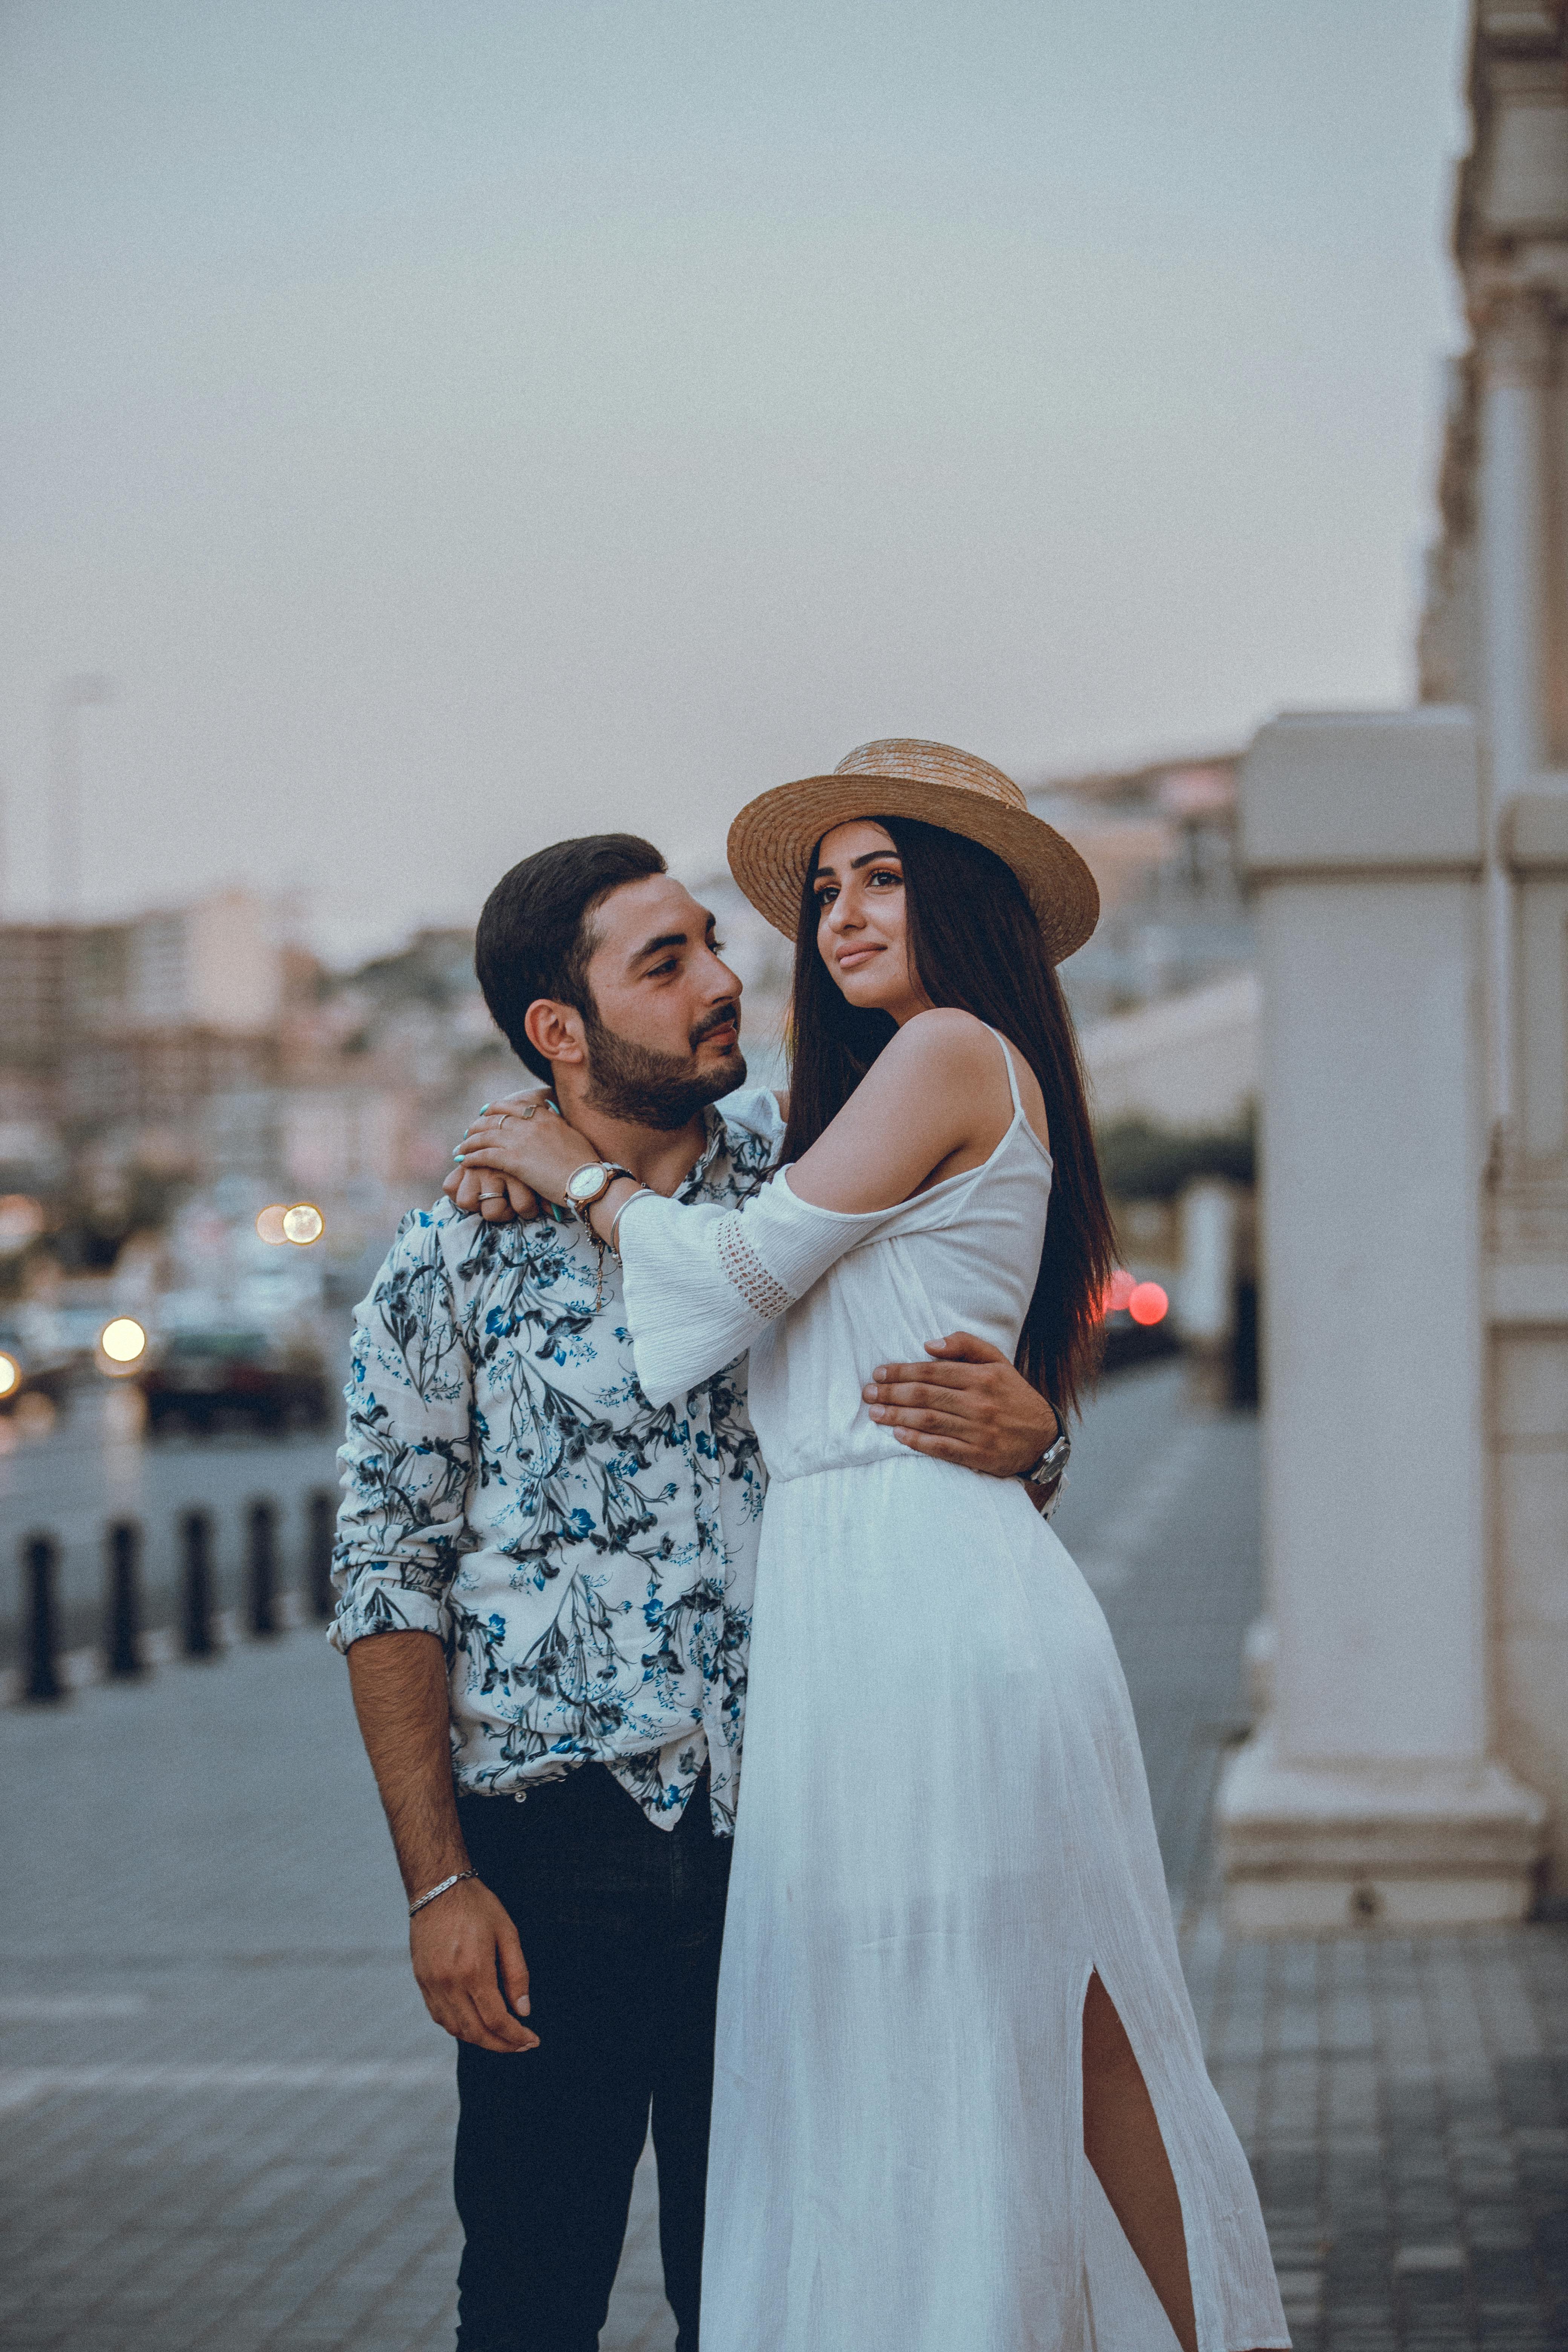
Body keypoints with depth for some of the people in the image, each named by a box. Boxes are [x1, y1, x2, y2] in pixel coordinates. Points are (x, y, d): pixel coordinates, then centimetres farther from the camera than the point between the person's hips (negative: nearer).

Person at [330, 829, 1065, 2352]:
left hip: (769, 1822, 3)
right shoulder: (457, 1257, -3)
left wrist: (1027, 1429, -13)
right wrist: (435, 1881, -7)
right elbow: (387, 1582, -1)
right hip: (552, 1850, -3)